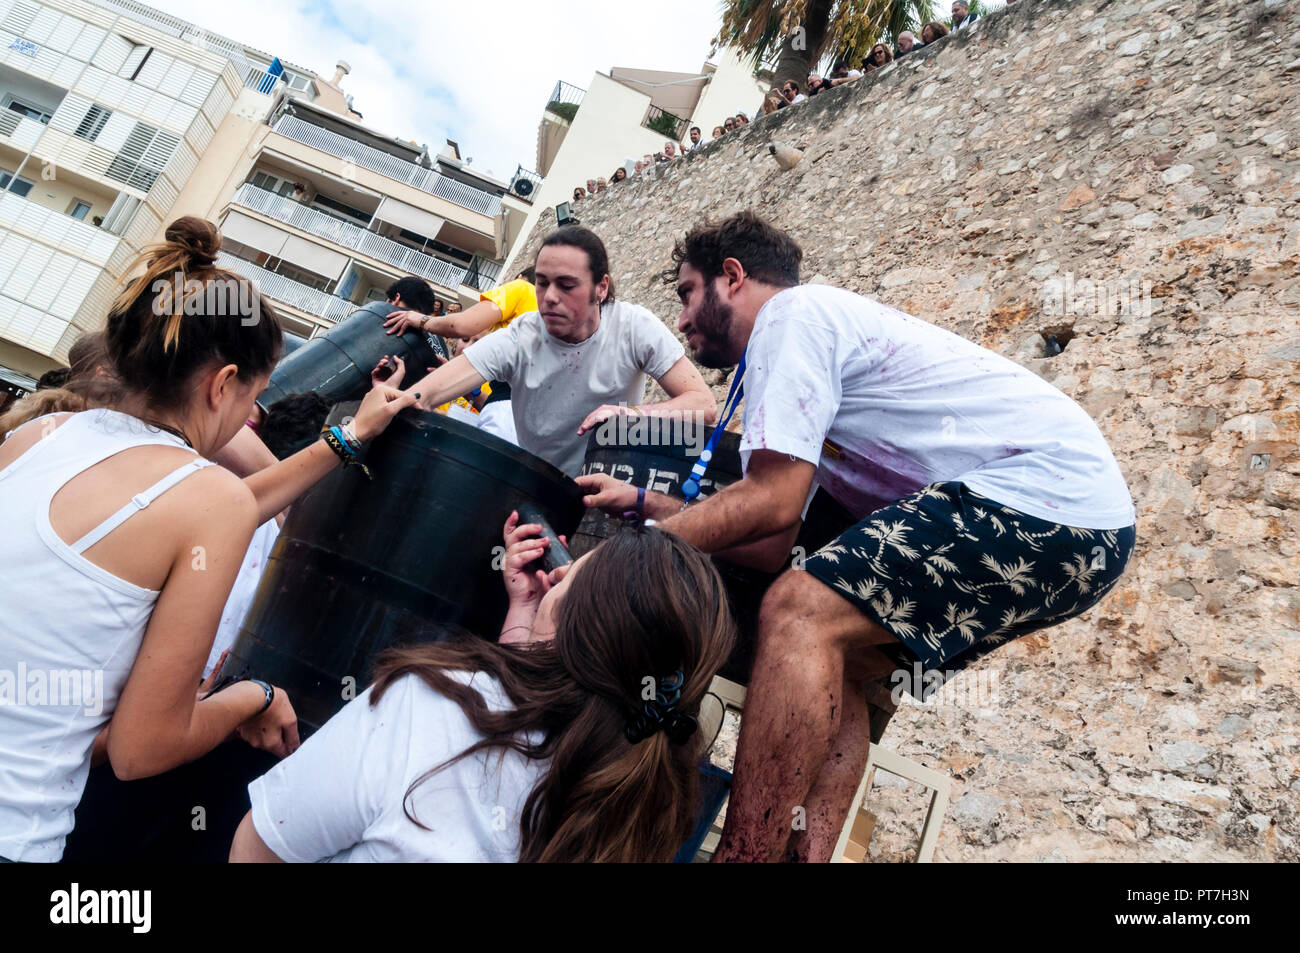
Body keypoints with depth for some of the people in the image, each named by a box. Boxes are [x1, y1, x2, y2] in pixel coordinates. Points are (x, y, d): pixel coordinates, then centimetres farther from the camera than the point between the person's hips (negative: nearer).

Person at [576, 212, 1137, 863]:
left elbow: (770, 503, -17)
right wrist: (644, 502, 16)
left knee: (797, 614, -19)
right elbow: (773, 547, 14)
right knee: (832, 670, 12)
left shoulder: (792, 313, -7)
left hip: (1046, 492, -10)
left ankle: (742, 854, -14)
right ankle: (805, 853, 9)